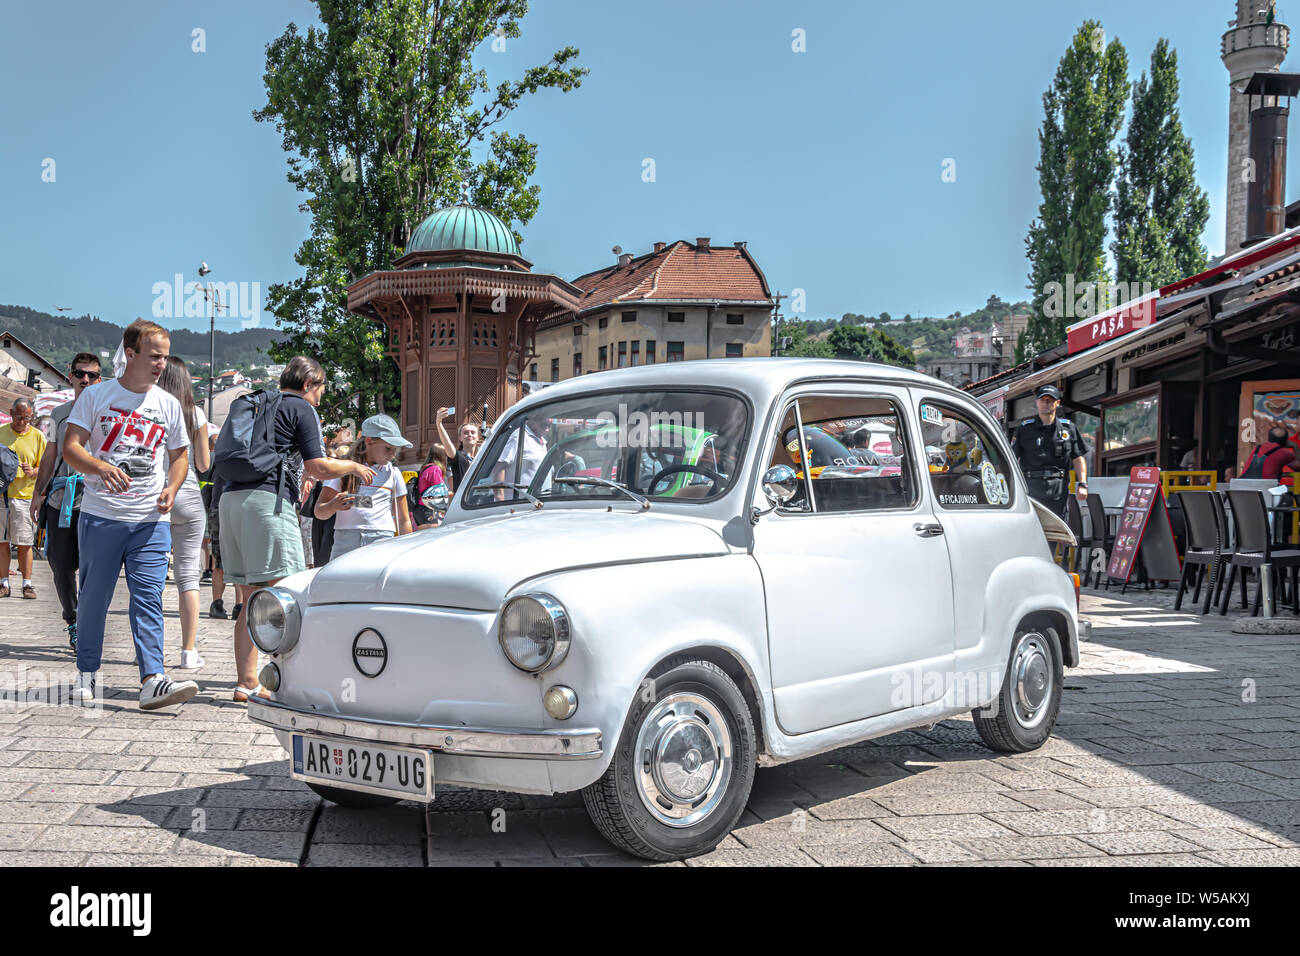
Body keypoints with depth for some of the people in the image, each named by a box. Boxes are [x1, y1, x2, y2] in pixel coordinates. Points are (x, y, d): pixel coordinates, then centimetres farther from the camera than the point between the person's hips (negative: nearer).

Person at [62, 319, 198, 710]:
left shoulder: (168, 404, 10)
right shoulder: (95, 396, 2)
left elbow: (180, 454, 19)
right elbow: (70, 447, -3)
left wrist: (171, 489, -1)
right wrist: (101, 467, -24)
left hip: (151, 520, 1)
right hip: (100, 515, -1)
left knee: (148, 597, -7)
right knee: (94, 596, 7)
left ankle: (152, 680, -14)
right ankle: (87, 671, 24)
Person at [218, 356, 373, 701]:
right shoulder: (301, 409, 3)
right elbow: (318, 468, -5)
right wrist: (353, 466, 13)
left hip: (229, 498, 8)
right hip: (267, 500, -8)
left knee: (250, 597, 9)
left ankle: (247, 683, 8)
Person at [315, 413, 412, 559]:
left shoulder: (393, 473, 13)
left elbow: (403, 520, 17)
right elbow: (319, 512, 6)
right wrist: (333, 506, -15)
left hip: (382, 542, 1)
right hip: (345, 541, 0)